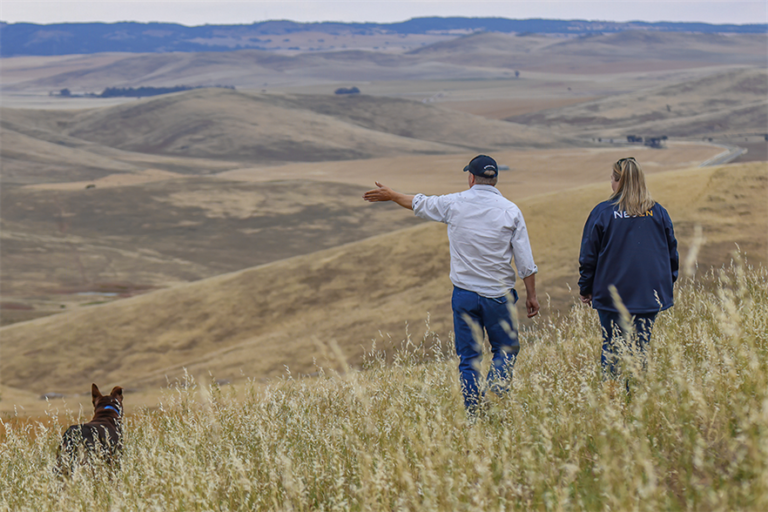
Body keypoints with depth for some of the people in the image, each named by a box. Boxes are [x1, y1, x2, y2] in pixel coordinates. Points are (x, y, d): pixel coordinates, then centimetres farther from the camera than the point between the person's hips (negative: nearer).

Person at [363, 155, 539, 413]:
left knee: (468, 357, 8)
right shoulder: (510, 210, -3)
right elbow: (525, 261, -3)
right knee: (505, 349, 11)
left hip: (464, 294, 1)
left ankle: (472, 414, 5)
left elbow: (419, 203, 15)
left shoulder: (454, 204, -2)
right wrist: (531, 295, 5)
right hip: (498, 295, -1)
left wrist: (390, 195, 32)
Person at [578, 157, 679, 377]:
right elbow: (672, 253, 12)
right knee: (641, 349, 6)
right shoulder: (658, 212, 3)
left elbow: (589, 255, 0)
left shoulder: (602, 212, -5)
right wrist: (667, 284, 24)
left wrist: (586, 289, 12)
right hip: (650, 295, 2)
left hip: (612, 296, -2)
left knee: (612, 351, 6)